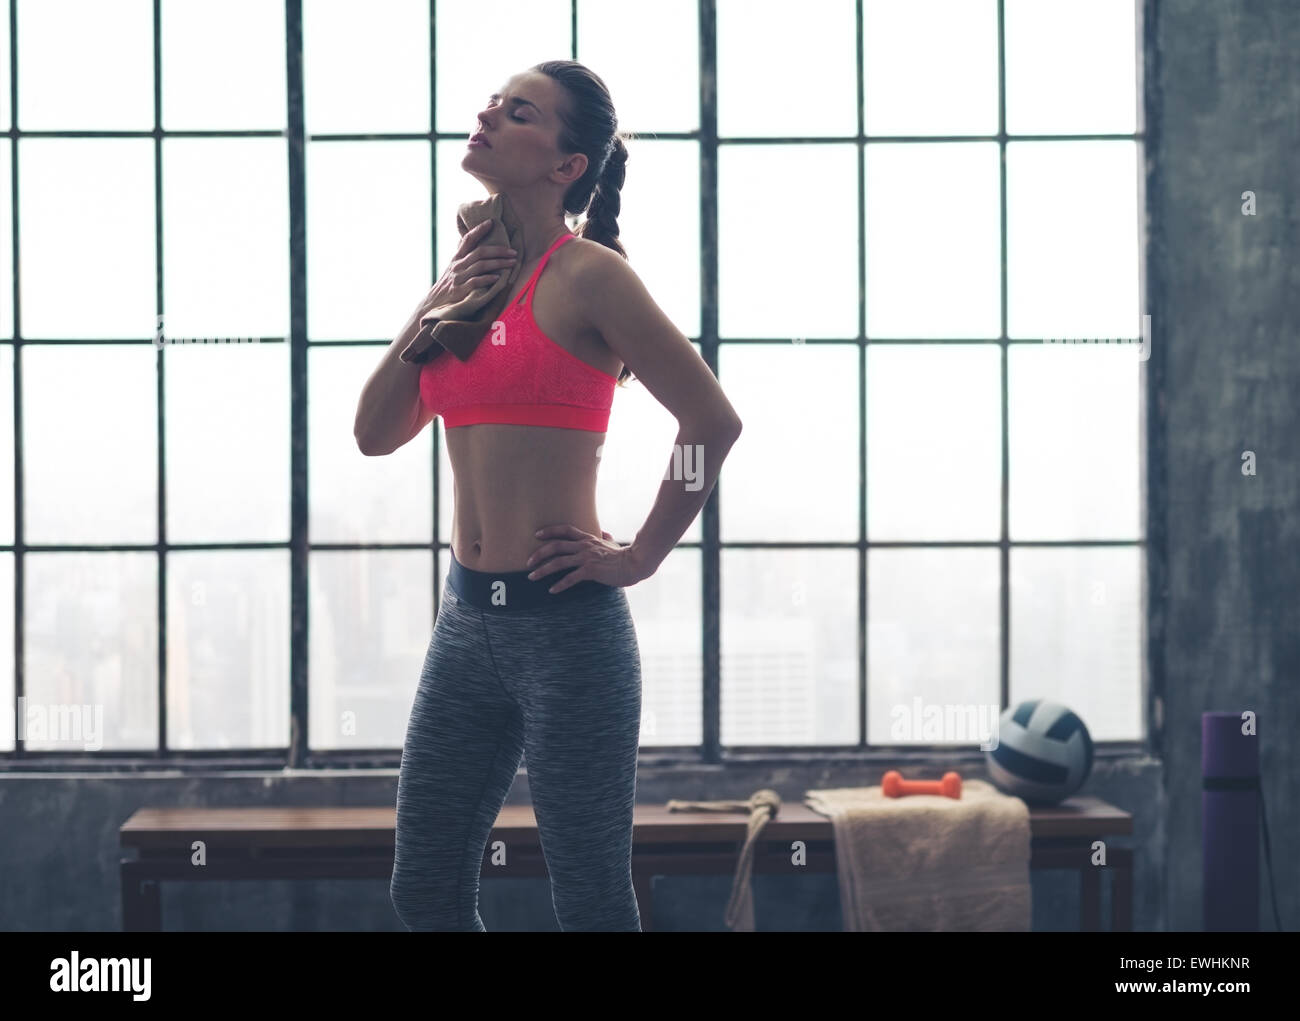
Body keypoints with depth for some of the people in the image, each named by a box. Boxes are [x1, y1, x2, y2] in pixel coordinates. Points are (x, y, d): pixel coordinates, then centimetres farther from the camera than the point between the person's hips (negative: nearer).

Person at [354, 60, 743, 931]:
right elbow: (377, 433, 11)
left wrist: (641, 557, -8)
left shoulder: (586, 275, -9)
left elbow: (713, 419, -14)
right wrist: (437, 306, 0)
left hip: (567, 622, -8)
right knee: (425, 892, 13)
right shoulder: (474, 270, 13)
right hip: (469, 618, 8)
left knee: (592, 905, 3)